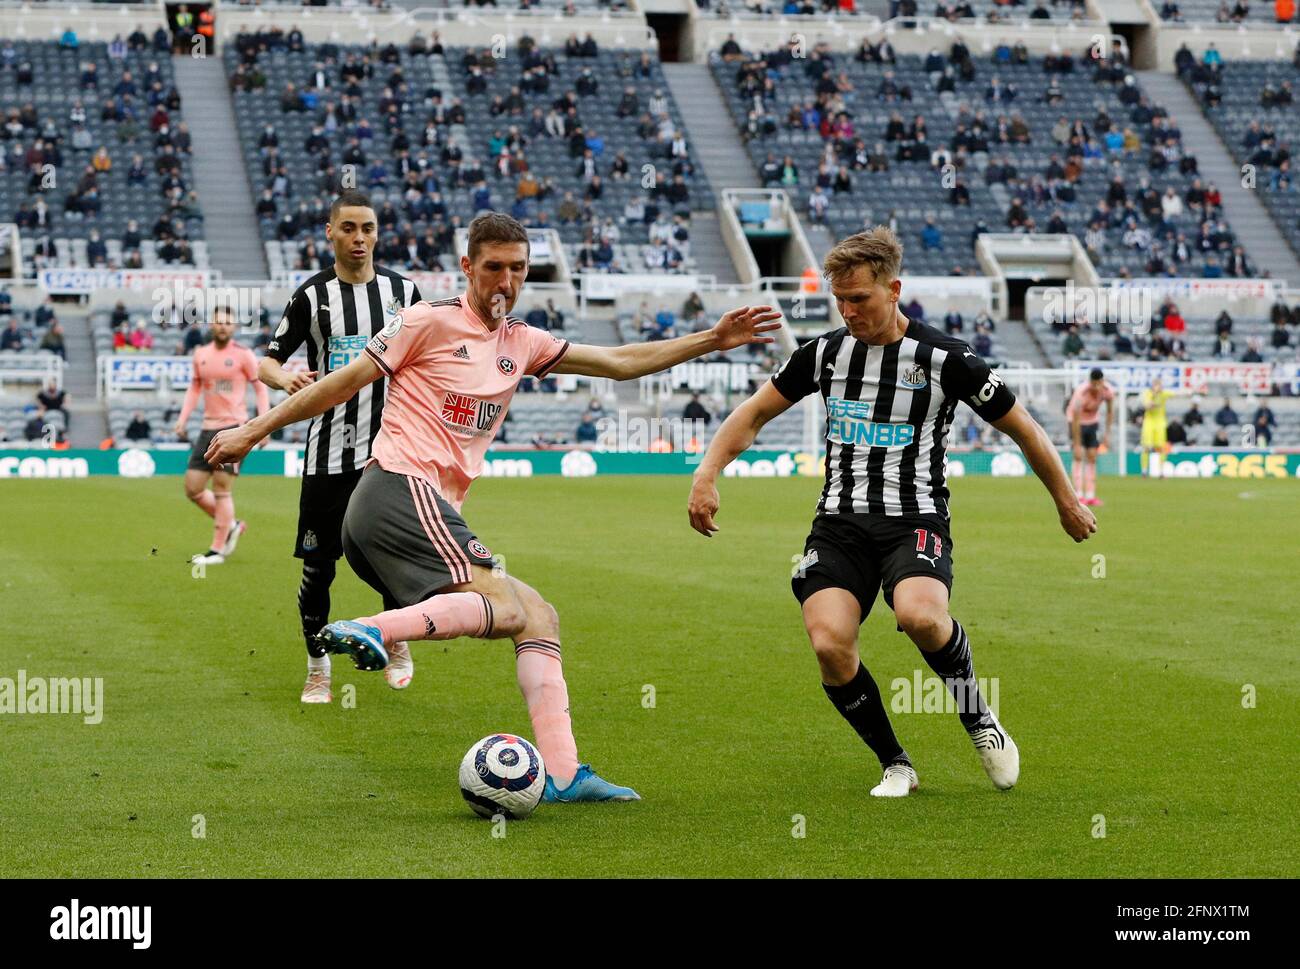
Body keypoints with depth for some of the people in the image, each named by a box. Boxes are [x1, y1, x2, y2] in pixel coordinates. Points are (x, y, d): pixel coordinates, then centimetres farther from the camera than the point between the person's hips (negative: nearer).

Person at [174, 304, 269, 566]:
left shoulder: (243, 355, -4)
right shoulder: (200, 355, 10)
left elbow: (260, 388, 0)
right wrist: (182, 419, 10)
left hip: (233, 427, -6)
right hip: (208, 428, 6)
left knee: (222, 488, -8)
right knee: (192, 488, 3)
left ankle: (217, 550, 1)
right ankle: (231, 525, 24)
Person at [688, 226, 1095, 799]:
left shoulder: (945, 359, -4)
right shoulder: (825, 352, 7)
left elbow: (1022, 429, 7)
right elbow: (754, 413, 17)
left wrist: (1066, 502, 15)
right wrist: (707, 474, 2)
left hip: (915, 520, -3)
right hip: (839, 523, 3)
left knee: (920, 616, -35)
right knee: (829, 644, -23)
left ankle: (979, 721, -3)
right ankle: (894, 764, 2)